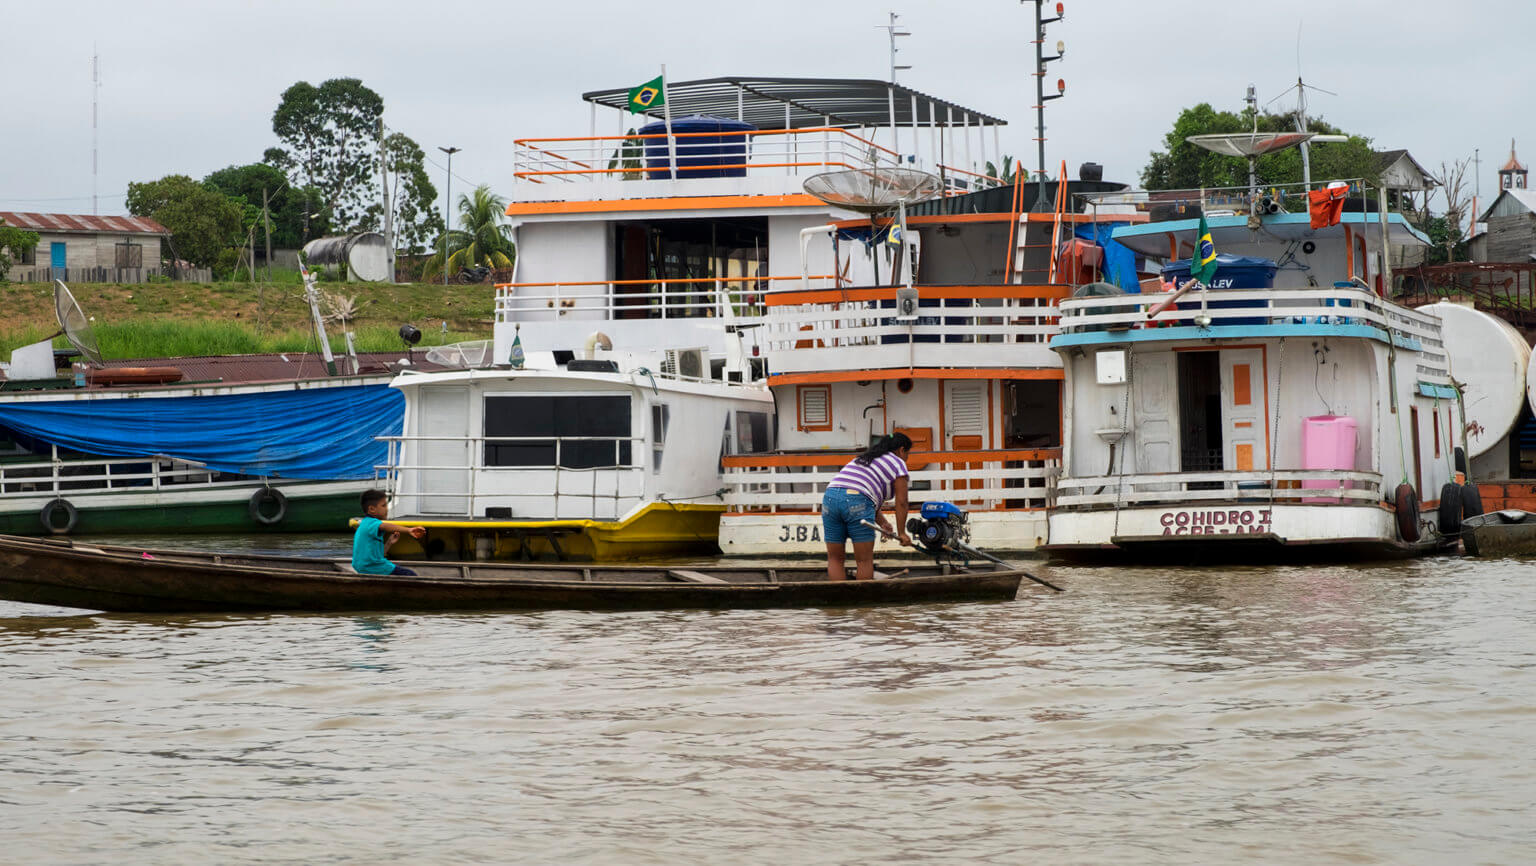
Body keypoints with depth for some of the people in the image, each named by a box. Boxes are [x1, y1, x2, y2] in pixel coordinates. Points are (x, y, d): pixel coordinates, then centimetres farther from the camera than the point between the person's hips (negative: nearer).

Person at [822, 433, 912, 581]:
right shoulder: (898, 463, 14)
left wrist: (882, 522, 20)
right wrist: (901, 533, 13)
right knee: (864, 561, 2)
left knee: (835, 558, 9)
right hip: (858, 501, -6)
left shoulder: (863, 458, 35)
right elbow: (901, 502, 8)